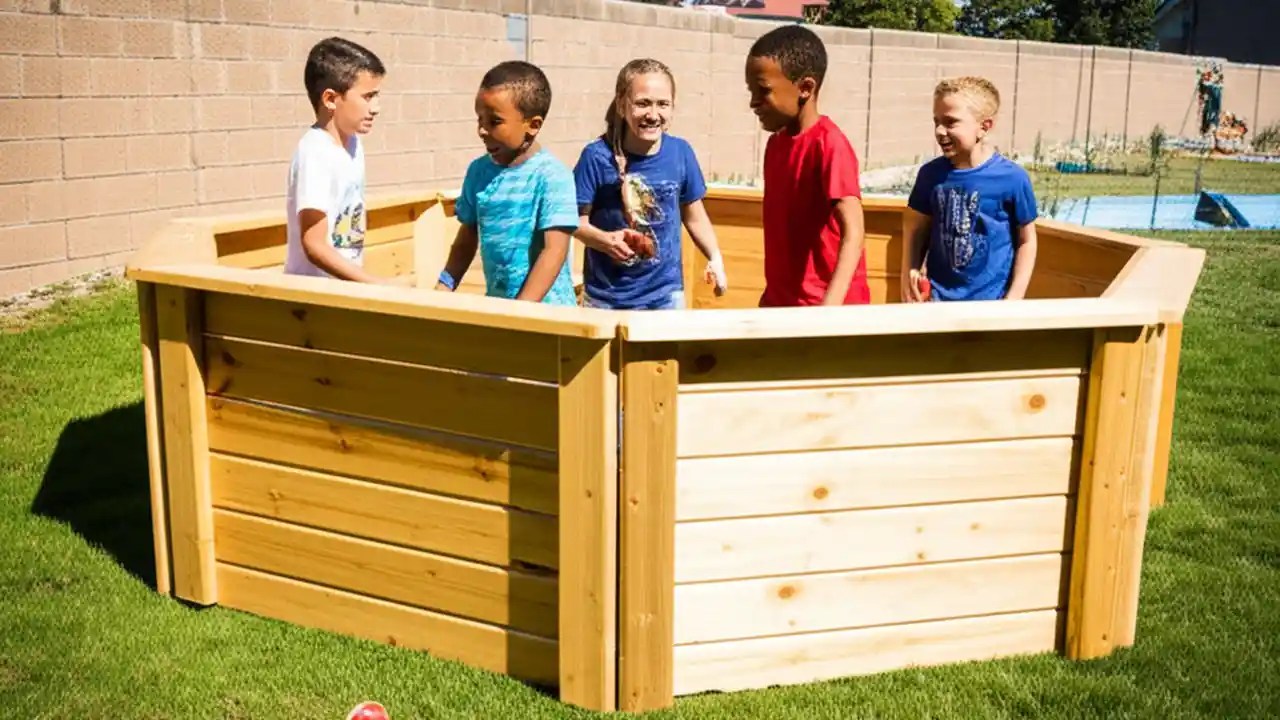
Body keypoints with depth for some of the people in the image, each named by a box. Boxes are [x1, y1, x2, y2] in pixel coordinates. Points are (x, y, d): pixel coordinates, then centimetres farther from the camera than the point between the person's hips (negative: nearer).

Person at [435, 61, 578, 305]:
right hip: (495, 303, 5)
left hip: (545, 308, -5)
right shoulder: (478, 171, 5)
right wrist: (443, 288, 5)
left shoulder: (551, 176, -13)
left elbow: (555, 250, -17)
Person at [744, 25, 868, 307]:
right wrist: (771, 295, 17)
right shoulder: (776, 142, 9)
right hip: (781, 302, 8)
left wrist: (829, 307, -39)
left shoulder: (829, 145, -16)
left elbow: (853, 233, -26)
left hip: (820, 307, -8)